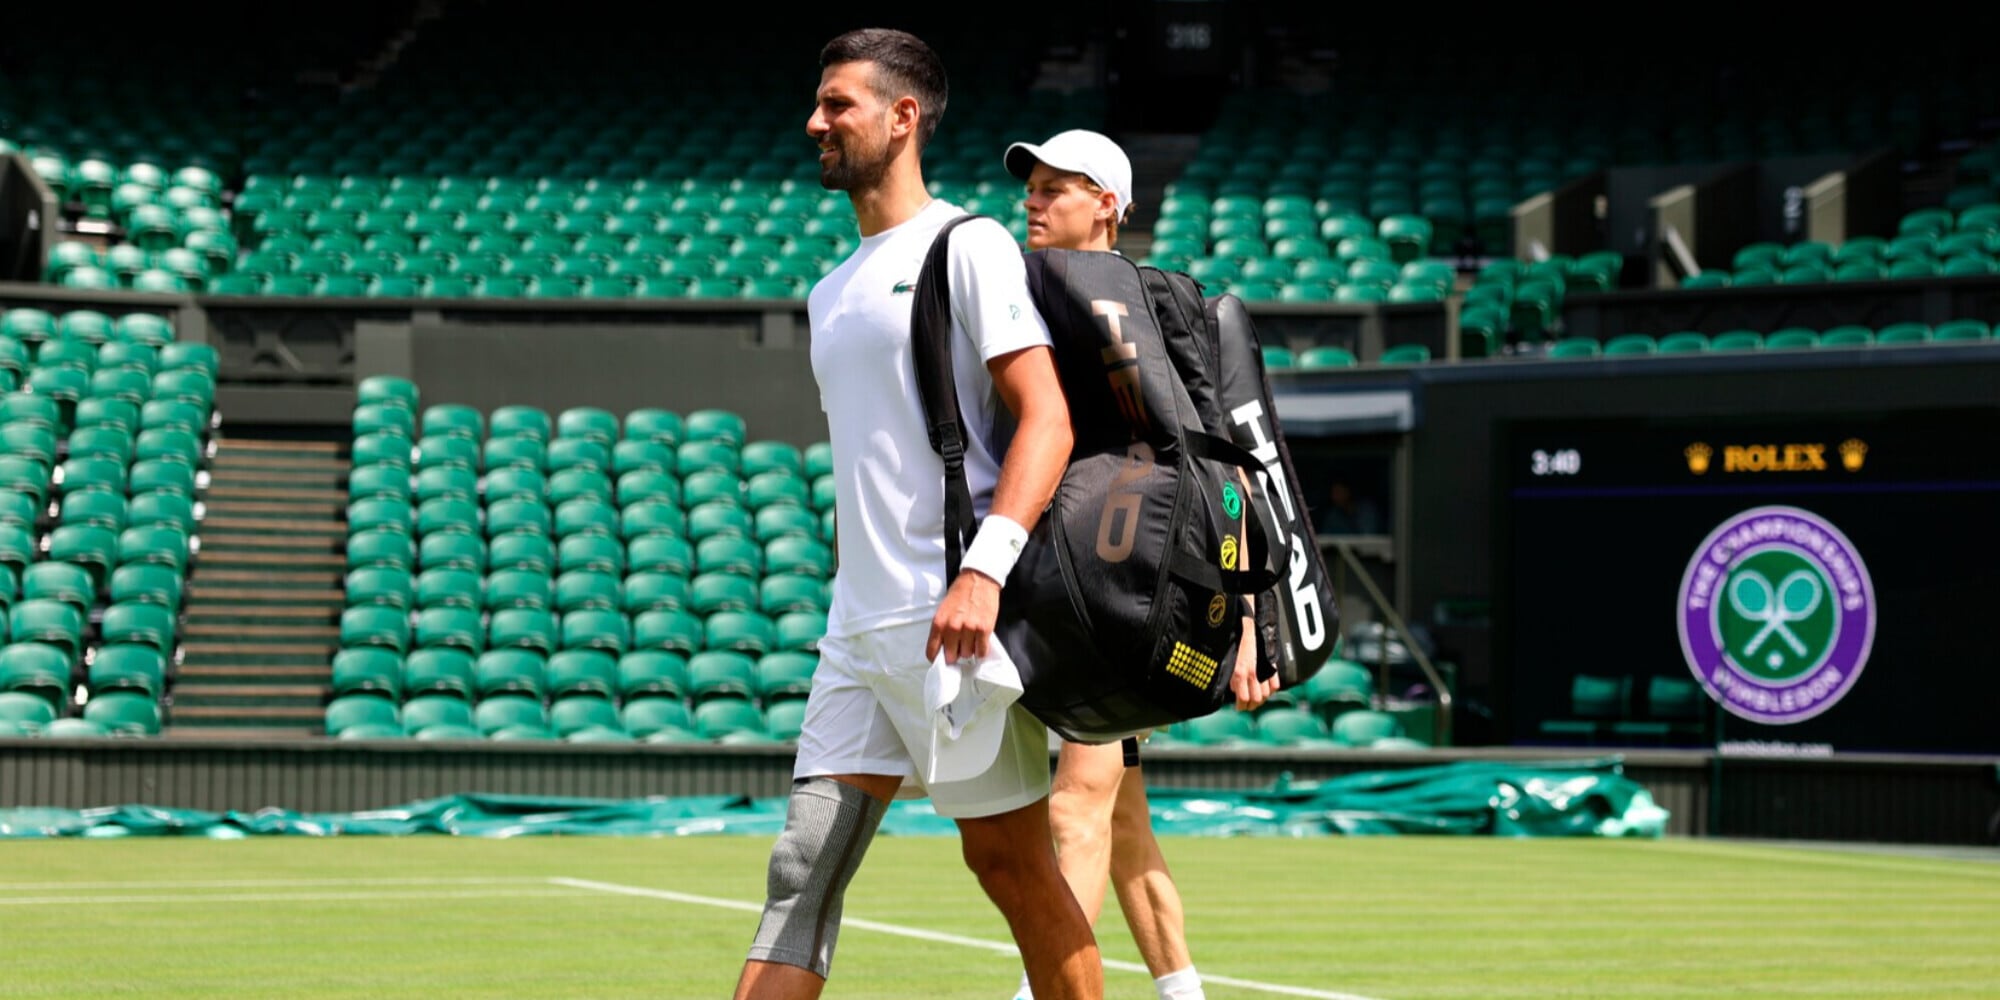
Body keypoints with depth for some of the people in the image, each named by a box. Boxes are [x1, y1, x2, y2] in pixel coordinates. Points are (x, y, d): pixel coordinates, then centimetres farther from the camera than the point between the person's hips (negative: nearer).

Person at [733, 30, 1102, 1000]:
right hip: (856, 629, 7)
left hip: (953, 622, -7)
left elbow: (1046, 419, -13)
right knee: (801, 877, -2)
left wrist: (984, 569, -25)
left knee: (1010, 863, 0)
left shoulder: (969, 246, -4)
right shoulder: (831, 293, 20)